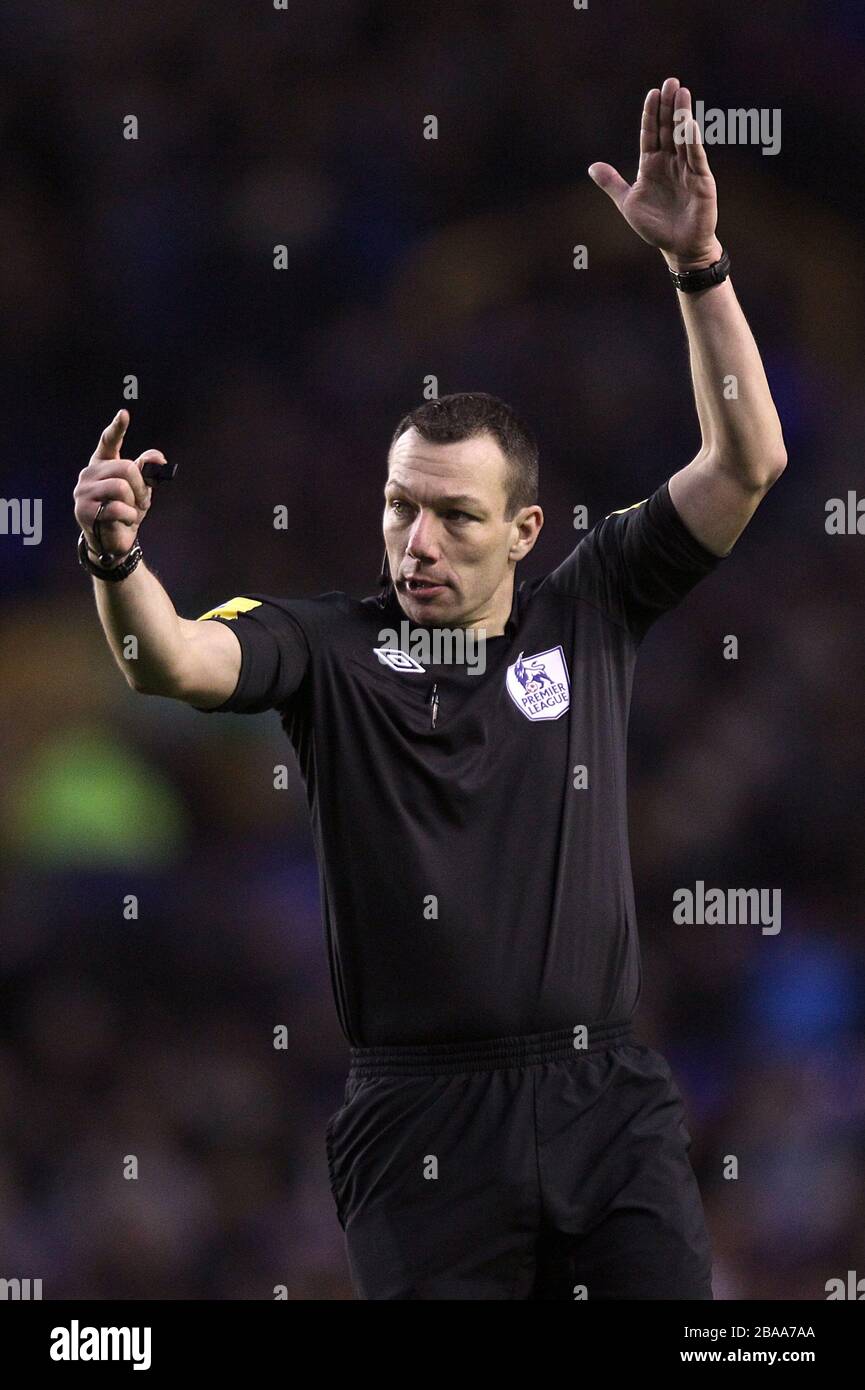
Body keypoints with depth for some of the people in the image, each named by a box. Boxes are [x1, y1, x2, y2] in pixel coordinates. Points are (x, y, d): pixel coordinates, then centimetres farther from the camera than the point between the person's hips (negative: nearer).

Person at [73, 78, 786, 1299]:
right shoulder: (332, 645, 1)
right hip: (423, 1120, -2)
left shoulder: (589, 615, 8)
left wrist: (697, 263, -7)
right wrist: (118, 562, -38)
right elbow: (174, 662, -16)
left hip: (606, 1098, 2)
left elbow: (746, 464, 3)